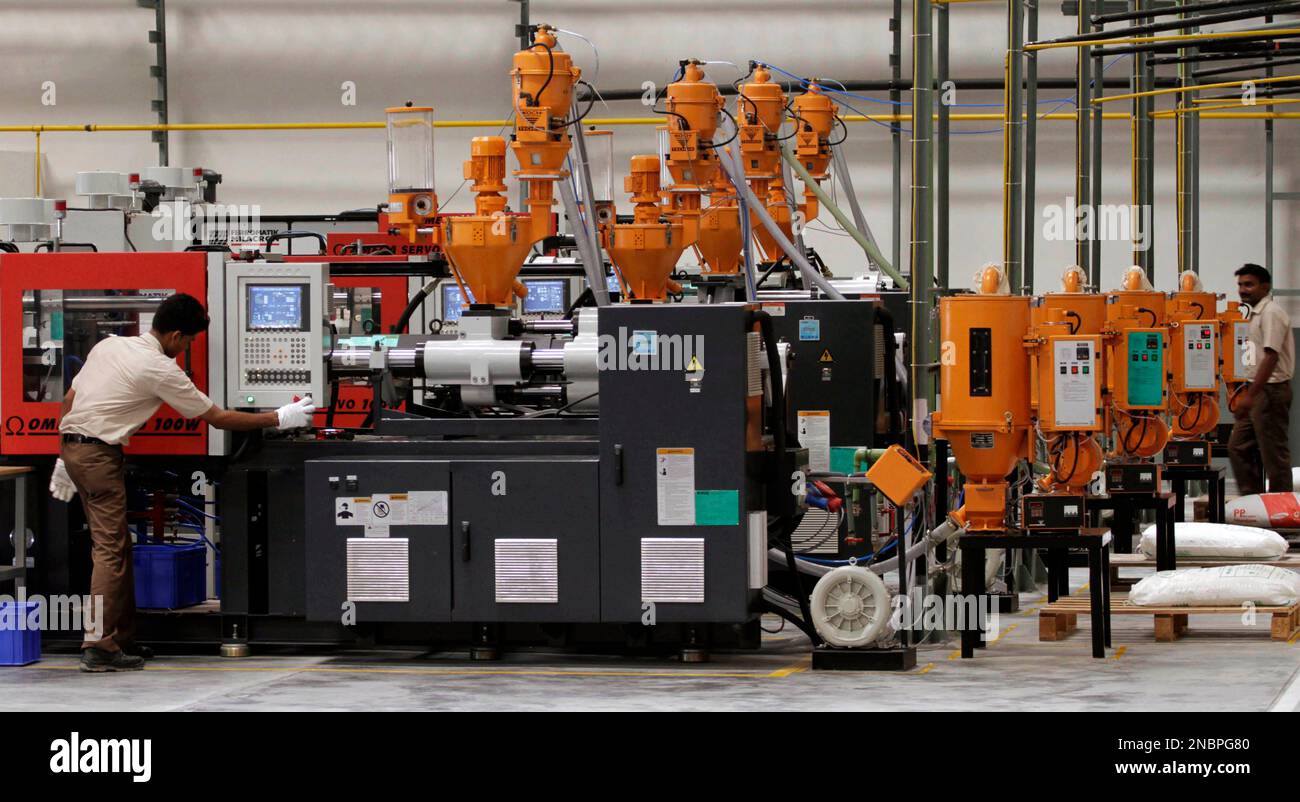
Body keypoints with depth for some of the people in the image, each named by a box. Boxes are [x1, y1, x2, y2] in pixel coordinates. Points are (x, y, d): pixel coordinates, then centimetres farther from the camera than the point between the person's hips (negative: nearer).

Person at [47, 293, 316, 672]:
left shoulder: (109, 345, 13)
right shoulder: (161, 370, -10)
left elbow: (69, 399, 15)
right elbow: (218, 418, -5)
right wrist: (278, 419, 4)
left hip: (72, 443, 9)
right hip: (99, 453, -9)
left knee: (116, 545, 14)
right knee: (110, 549, -6)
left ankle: (122, 638, 18)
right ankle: (98, 646, -10)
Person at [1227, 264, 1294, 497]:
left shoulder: (1271, 312, -14)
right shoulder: (1257, 313, 15)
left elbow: (1271, 357, -21)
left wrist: (1251, 395, -24)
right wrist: (1248, 392, 20)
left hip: (1271, 391, -10)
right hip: (1258, 391, 10)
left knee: (1274, 454, -4)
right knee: (1238, 447, 12)